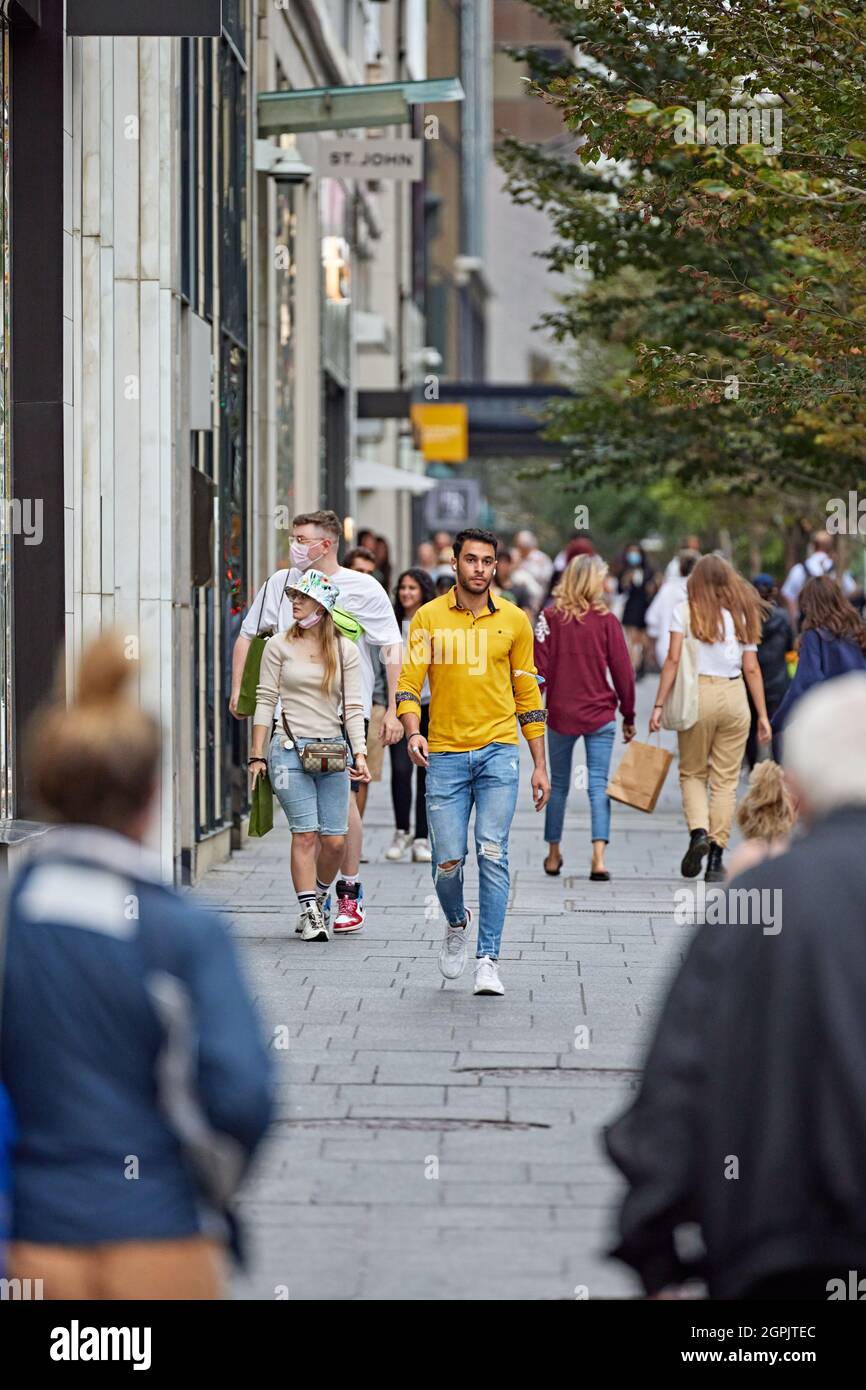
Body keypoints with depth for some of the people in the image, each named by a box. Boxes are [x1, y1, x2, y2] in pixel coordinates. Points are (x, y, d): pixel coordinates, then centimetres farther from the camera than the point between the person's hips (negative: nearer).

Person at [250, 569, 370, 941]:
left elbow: (354, 707, 5)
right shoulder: (279, 646, 4)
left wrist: (360, 754, -6)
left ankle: (318, 898, 22)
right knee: (305, 834, -10)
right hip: (290, 748, -2)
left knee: (335, 839, -1)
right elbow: (265, 701, 4)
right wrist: (257, 755, 0)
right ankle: (309, 912, -2)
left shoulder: (345, 650, 8)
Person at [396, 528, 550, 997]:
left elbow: (527, 694, 12)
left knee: (492, 853, -10)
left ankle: (488, 959, -6)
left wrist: (540, 765, 10)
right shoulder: (428, 618, 3)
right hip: (445, 755, 0)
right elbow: (409, 681, 0)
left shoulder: (514, 620, 7)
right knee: (448, 861, -3)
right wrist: (413, 732, -20)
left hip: (498, 751, 0)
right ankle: (456, 923, 30)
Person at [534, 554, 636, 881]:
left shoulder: (550, 617, -4)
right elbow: (622, 671, -2)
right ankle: (598, 856, -14)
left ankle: (553, 854, 23)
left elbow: (538, 668, -5)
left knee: (558, 784, 15)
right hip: (600, 714, -1)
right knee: (598, 785, -1)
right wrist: (628, 716, 8)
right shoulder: (606, 620, -6)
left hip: (560, 714, 2)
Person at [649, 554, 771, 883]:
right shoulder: (743, 615, 6)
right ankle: (716, 857, 2)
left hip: (696, 693, -1)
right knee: (726, 780, 5)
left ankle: (698, 831, -13)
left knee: (692, 773, 13)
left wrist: (659, 705, -3)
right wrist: (762, 714, 9)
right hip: (734, 696, 2)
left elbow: (673, 661, -6)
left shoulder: (686, 612, 0)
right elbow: (752, 669, 5)